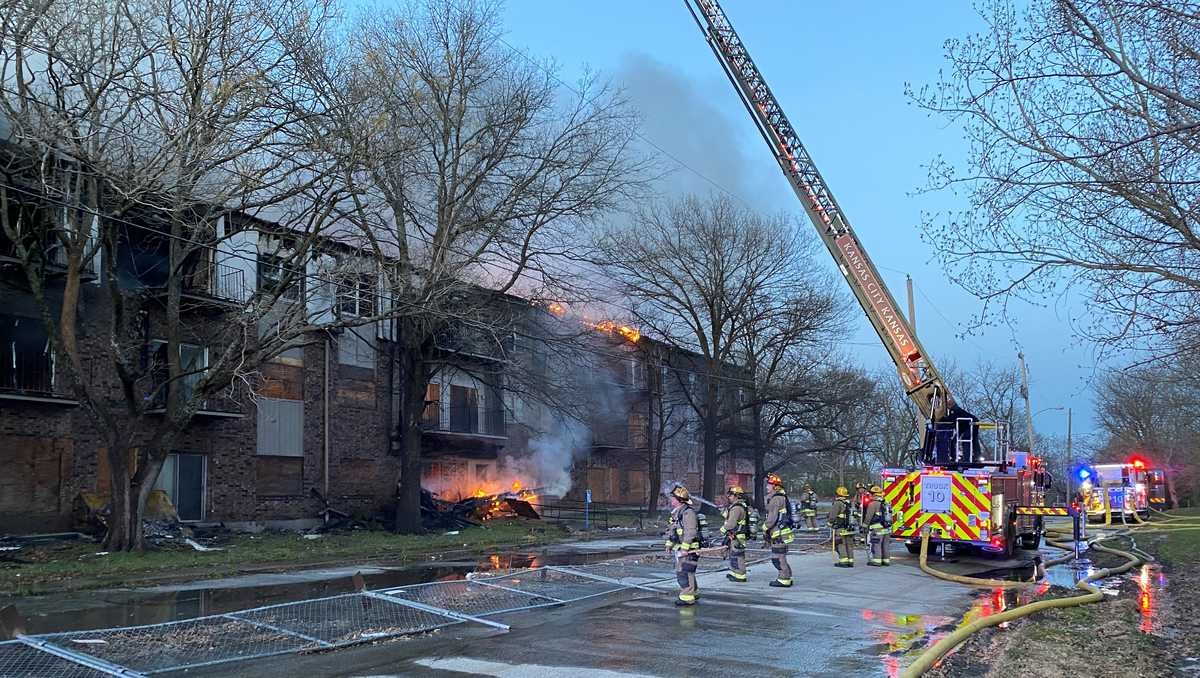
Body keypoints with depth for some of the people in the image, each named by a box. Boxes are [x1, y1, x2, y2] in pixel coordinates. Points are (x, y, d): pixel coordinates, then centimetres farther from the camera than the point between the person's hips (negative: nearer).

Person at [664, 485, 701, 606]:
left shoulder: (688, 512, -18)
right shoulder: (677, 513, 15)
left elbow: (690, 532, -24)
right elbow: (672, 530, 23)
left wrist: (685, 548, -26)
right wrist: (669, 543, 16)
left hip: (688, 549, -11)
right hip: (679, 549, 11)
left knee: (684, 573, -9)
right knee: (681, 572, 18)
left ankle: (688, 598, -5)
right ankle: (692, 594, 30)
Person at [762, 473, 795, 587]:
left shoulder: (776, 499, -16)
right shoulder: (781, 497, 17)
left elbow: (772, 517, -20)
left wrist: (765, 528, -10)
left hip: (779, 534, -11)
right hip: (778, 533, 11)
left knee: (778, 557, -4)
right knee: (778, 557, 16)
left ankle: (784, 580, 1)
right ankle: (786, 578, 23)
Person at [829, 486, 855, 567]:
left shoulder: (838, 503, -14)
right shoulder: (851, 503, 9)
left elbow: (832, 515, -11)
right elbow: (854, 515, 16)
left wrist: (830, 523, 4)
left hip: (840, 529, -7)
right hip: (850, 528, 7)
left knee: (841, 545, -3)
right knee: (849, 545, 11)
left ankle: (843, 561, -7)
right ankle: (850, 561, 13)